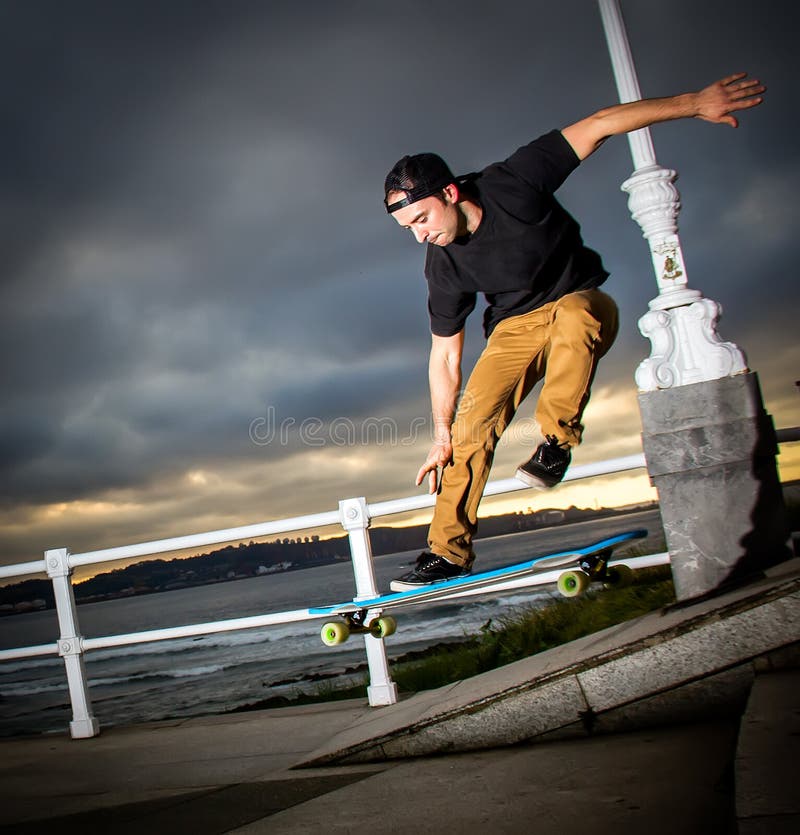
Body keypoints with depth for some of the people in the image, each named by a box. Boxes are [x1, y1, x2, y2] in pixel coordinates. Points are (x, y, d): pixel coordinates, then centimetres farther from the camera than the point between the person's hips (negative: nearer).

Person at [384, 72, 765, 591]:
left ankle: (557, 441, -23)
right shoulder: (444, 267, -15)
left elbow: (600, 125, -20)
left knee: (572, 314, -41)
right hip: (517, 327, 3)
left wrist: (695, 102, -23)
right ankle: (450, 552, -6)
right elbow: (445, 355, -6)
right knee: (472, 420, -17)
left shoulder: (512, 184, -25)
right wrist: (441, 435, -6)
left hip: (583, 305, -2)